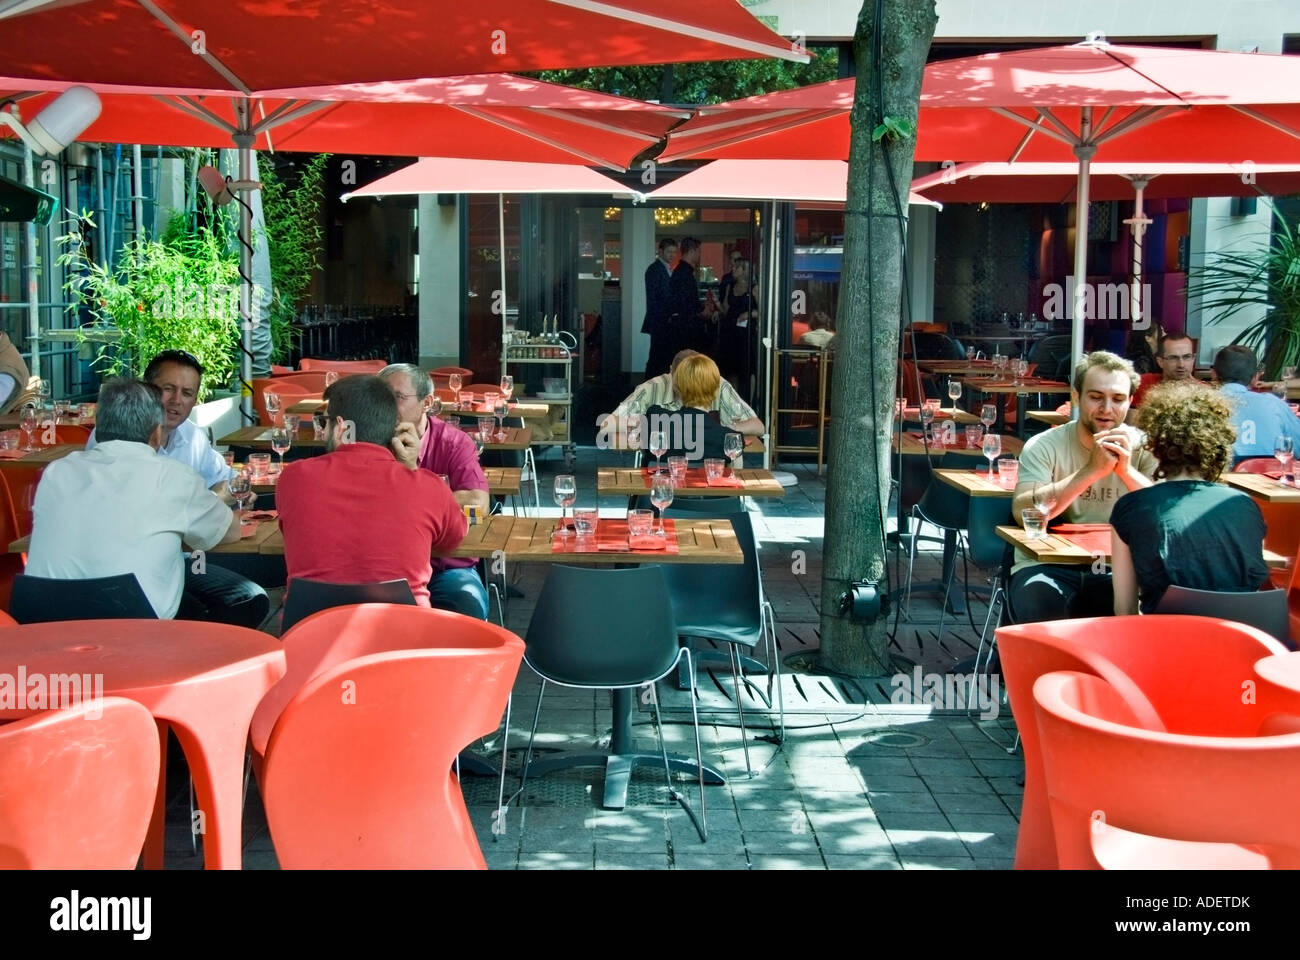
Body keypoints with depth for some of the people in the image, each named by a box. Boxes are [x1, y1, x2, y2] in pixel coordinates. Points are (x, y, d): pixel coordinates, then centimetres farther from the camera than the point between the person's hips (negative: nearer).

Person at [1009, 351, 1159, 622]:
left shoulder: (1143, 448, 4)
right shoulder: (1044, 446, -2)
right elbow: (1023, 513, -20)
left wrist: (1127, 471, -25)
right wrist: (1092, 470, -27)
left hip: (1115, 570, 2)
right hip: (1046, 566, -2)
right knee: (1042, 607, -33)